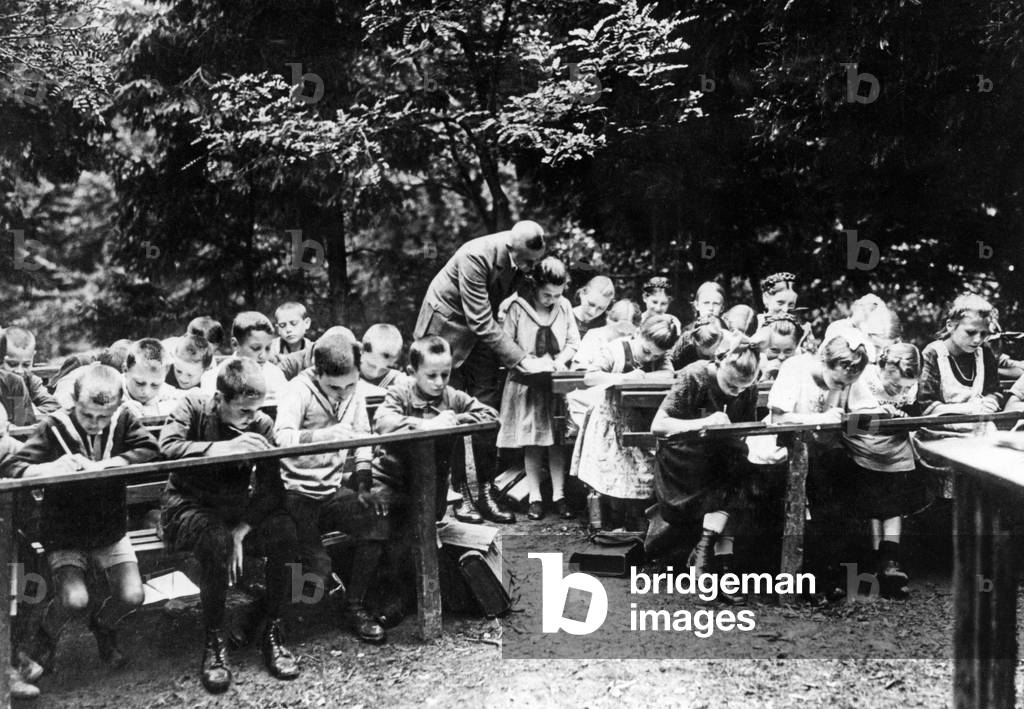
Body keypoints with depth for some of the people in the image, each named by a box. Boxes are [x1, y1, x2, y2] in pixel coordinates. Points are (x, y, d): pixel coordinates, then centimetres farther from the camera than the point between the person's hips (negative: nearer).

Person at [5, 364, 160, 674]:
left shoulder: (123, 420, -5)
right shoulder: (54, 427, -14)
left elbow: (149, 448, -17)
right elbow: (15, 469, -17)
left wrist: (103, 464, -27)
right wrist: (55, 467, -37)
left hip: (111, 530, 3)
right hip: (65, 535, -3)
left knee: (132, 596, -13)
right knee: (74, 600, -23)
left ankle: (103, 625, 24)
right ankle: (46, 636, 14)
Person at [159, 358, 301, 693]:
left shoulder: (261, 424, -5)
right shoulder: (194, 405, -11)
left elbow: (270, 489, -12)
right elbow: (168, 446, -29)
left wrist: (241, 531, -27)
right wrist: (224, 447, -34)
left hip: (236, 508, 3)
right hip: (187, 505, -3)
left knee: (285, 531, -26)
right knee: (217, 539, -37)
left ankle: (272, 633, -9)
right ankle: (214, 641, -18)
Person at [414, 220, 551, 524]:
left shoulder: (527, 257, -14)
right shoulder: (475, 257, -33)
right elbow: (482, 323, -32)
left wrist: (534, 356, -9)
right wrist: (521, 360, -33)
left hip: (484, 331, 6)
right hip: (447, 327, -5)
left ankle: (486, 493, 6)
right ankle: (460, 495, 5)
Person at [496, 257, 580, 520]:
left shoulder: (564, 306, 0)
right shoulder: (517, 307, -10)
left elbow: (573, 342, 8)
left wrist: (560, 360, -10)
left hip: (557, 383, 3)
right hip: (527, 383, -2)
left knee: (557, 440, 2)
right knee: (532, 443, 1)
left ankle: (558, 495, 9)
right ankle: (535, 497, 9)